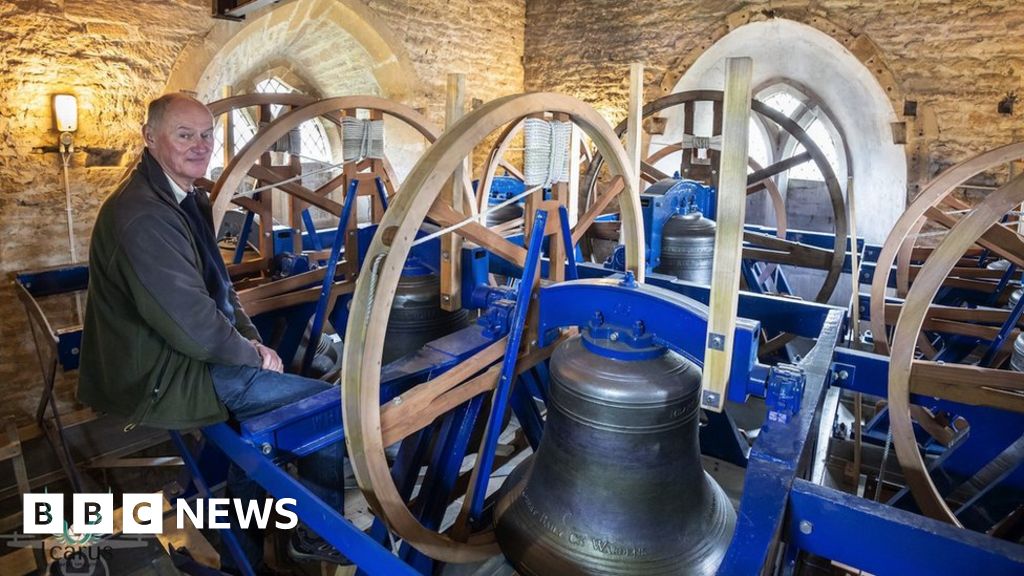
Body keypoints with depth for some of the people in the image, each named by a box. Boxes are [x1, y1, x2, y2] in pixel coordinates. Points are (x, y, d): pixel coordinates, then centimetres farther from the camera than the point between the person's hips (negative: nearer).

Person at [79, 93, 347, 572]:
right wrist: (255, 355, -12)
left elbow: (216, 282, 15)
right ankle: (319, 533, 15)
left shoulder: (187, 198, 7)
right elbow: (193, 328, -27)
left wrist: (252, 340, 3)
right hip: (163, 378, -10)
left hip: (183, 354, 10)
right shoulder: (143, 217, -25)